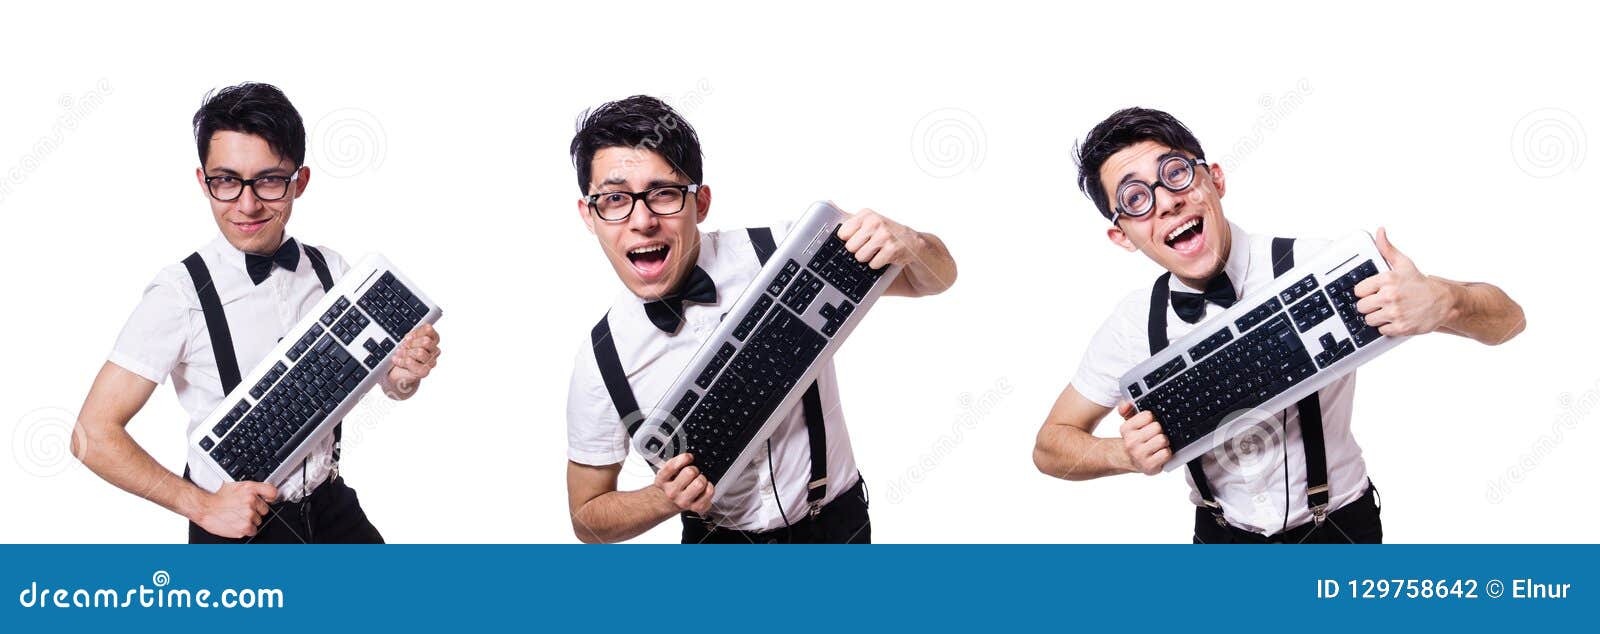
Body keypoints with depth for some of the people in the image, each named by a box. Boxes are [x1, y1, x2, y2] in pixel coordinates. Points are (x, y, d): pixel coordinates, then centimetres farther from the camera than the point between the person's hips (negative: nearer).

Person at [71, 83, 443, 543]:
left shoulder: (330, 270, -3)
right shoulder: (181, 294, -17)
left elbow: (384, 380, 7)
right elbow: (93, 435, -16)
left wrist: (405, 374, -16)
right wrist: (203, 506, -19)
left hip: (332, 508, 4)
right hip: (235, 527, -4)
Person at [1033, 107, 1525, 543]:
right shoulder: (1134, 325, -12)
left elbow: (1505, 320, -16)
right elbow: (1051, 445, 2)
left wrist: (1443, 301, -40)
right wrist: (1126, 454, -21)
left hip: (1338, 534, -2)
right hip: (1222, 537, 2)